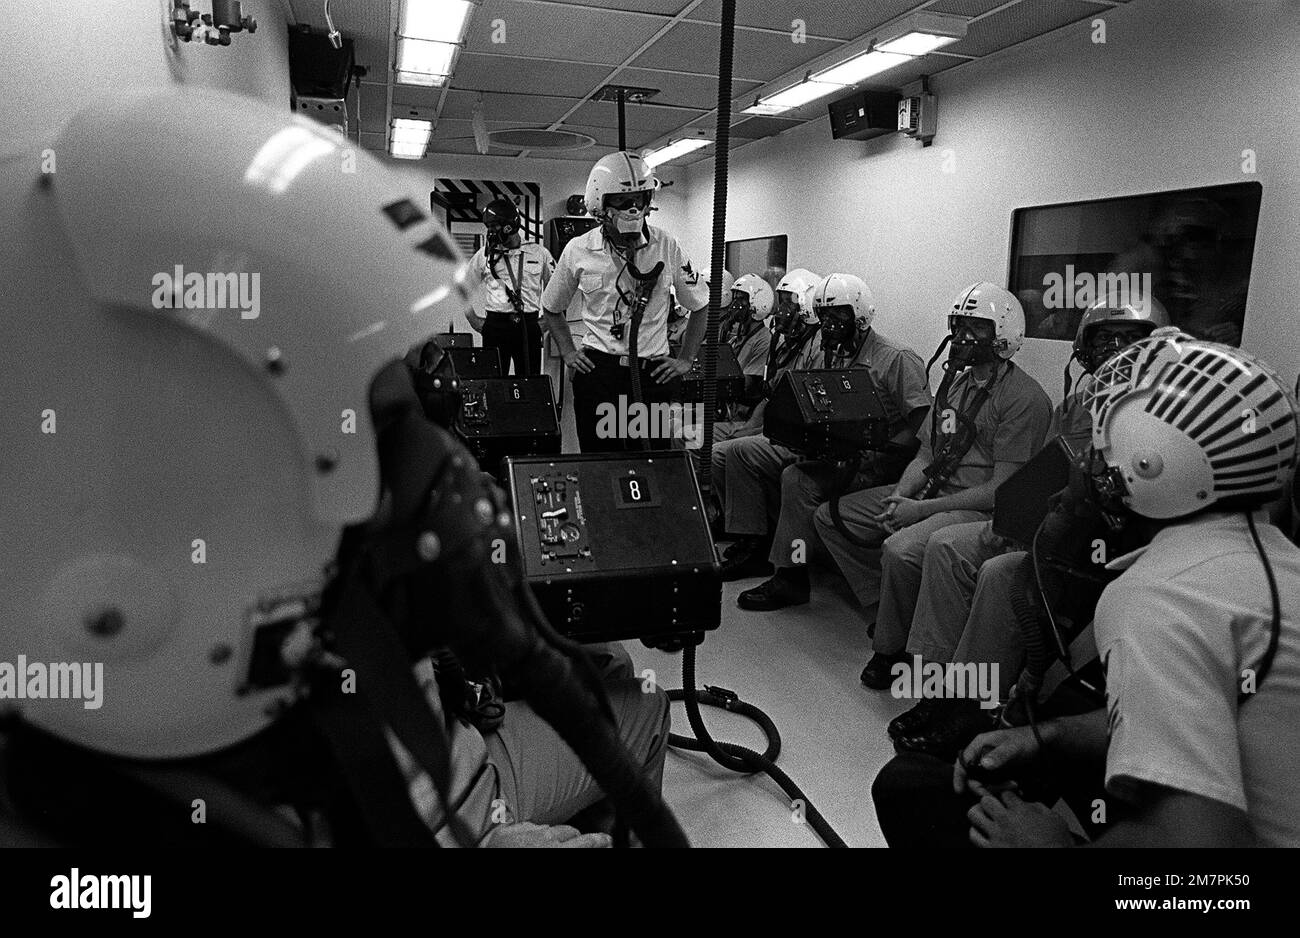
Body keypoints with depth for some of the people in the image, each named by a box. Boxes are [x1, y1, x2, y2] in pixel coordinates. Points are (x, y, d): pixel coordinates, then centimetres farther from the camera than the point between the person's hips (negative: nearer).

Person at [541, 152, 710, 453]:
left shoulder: (666, 247, -2)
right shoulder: (579, 251, -1)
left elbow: (700, 305, 10)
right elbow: (552, 308, 16)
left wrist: (685, 360, 5)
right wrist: (568, 352, 6)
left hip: (653, 374, 0)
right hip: (597, 371, 0)